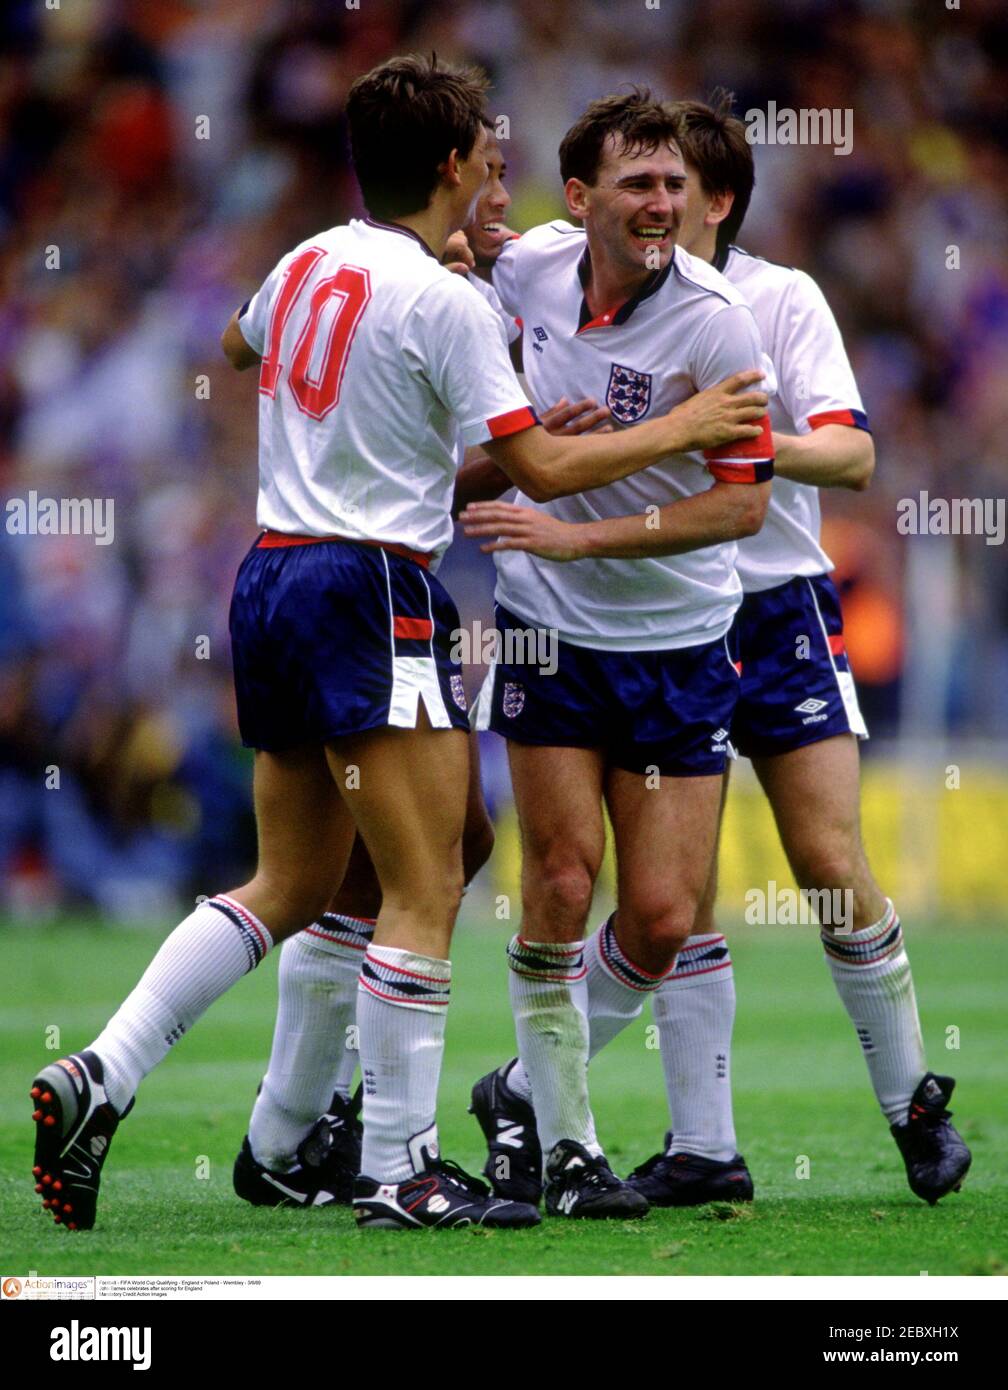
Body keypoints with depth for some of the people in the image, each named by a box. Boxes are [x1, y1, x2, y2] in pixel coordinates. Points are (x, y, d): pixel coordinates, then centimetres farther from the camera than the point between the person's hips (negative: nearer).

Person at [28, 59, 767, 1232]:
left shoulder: (307, 263, 10)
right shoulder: (442, 300, -13)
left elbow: (238, 345, 33)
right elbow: (539, 468, -12)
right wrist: (682, 428, -2)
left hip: (270, 573, 8)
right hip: (370, 594, -8)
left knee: (289, 887, 14)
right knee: (424, 893, -3)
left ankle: (97, 1079, 3)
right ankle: (395, 1173, -3)